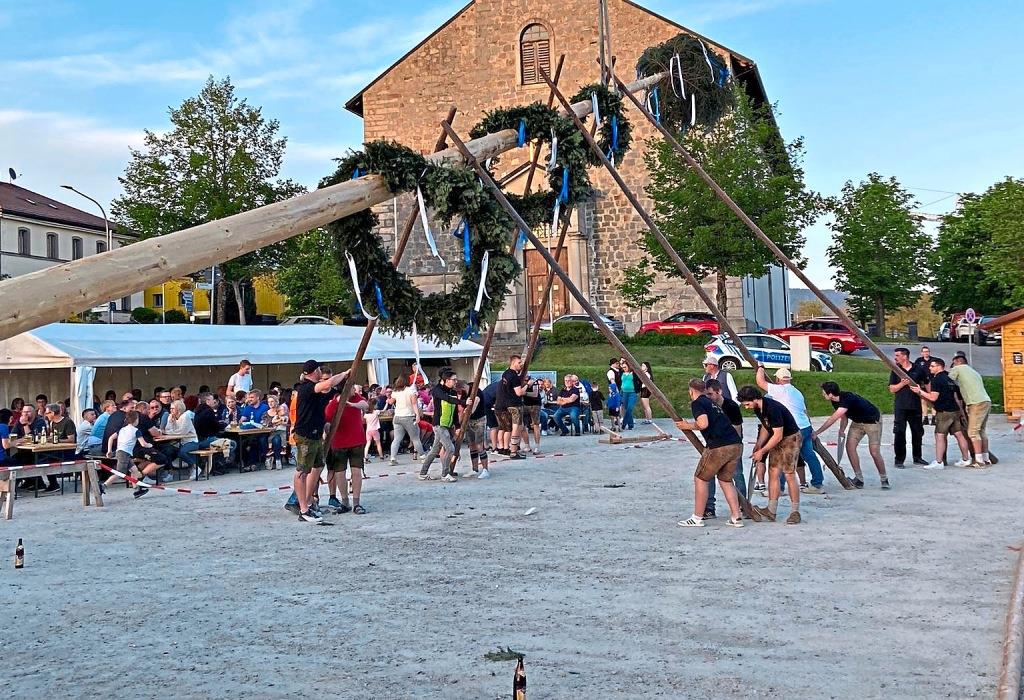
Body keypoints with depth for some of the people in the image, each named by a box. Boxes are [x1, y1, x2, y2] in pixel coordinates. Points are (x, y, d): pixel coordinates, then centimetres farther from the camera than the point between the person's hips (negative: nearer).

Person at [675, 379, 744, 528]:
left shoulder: (697, 403, 0)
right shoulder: (712, 403, 26)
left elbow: (703, 424, -15)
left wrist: (687, 426, 0)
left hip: (719, 447, -8)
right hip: (737, 445, 8)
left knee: (700, 478, 7)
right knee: (725, 480, 21)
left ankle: (697, 518, 9)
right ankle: (736, 517, 16)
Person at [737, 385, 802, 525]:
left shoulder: (772, 408, -30)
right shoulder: (758, 409, -1)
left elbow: (778, 436, -26)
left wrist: (761, 452, -19)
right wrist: (758, 445, 2)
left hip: (791, 438, -9)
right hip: (777, 439, 9)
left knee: (789, 474, -10)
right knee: (773, 473, 3)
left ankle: (795, 512, -2)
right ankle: (771, 511, 4)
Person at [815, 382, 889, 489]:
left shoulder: (848, 399, -37)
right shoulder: (836, 402, -8)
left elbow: (832, 419, -40)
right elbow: (844, 417, 5)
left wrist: (817, 433, -38)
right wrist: (842, 430, -15)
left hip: (872, 421, -8)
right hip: (857, 422, 8)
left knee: (874, 452, -10)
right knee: (850, 447, -6)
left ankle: (884, 480, 9)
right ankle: (859, 479, 3)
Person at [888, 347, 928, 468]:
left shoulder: (918, 369, 1)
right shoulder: (895, 370, 3)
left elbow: (927, 384, 12)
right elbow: (892, 389, 2)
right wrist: (902, 384, -15)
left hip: (915, 406, 1)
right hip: (900, 407, -1)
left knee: (918, 432, 10)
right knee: (899, 433, -5)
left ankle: (917, 457, 25)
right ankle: (899, 460, 1)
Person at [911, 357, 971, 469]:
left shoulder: (937, 379, -12)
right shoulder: (949, 378, 16)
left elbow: (933, 397, -16)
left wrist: (920, 391, -7)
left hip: (944, 412, -9)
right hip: (955, 410, 9)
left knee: (940, 436, -6)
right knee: (959, 434, 11)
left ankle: (939, 462, -8)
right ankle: (966, 459, 16)